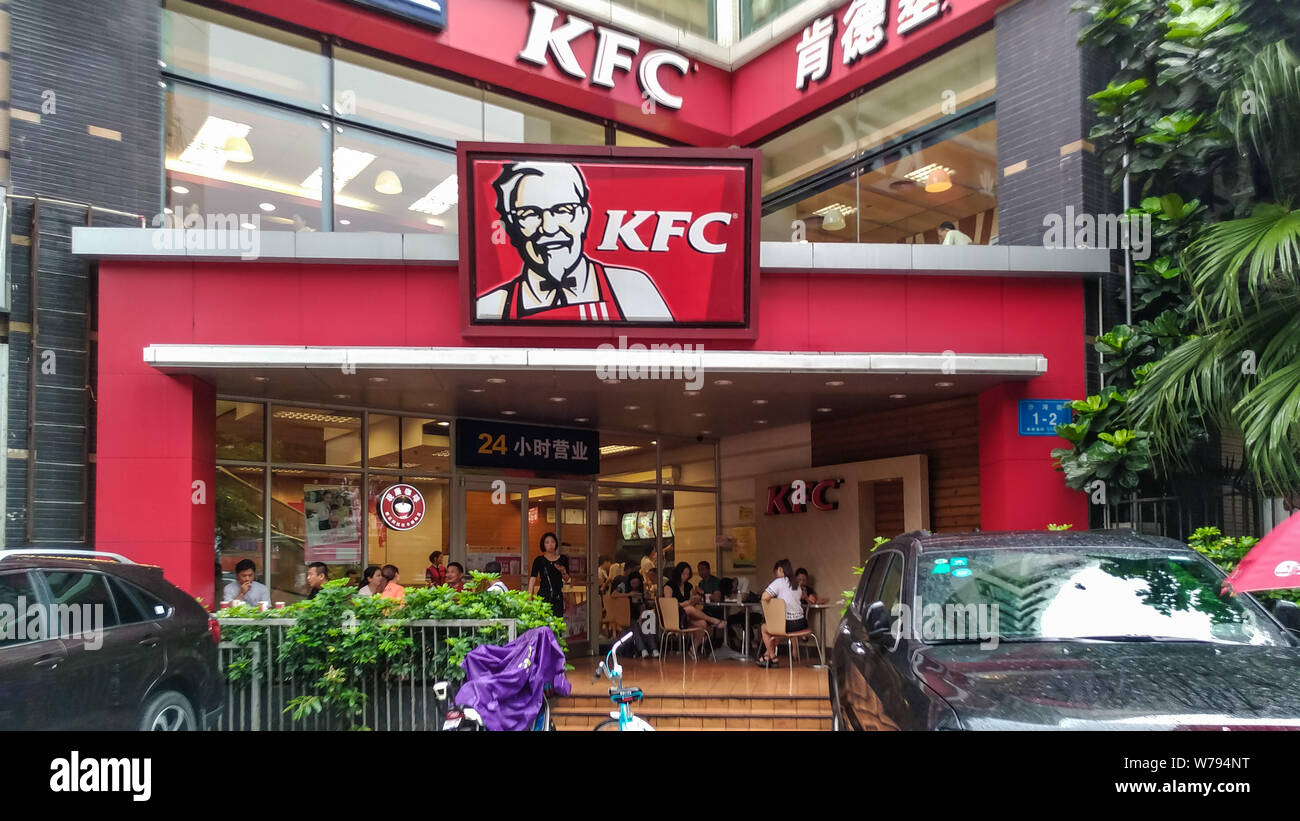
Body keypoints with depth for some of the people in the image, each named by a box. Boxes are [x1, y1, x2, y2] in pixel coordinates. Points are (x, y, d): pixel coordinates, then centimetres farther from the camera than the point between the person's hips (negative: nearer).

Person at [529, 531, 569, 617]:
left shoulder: (563, 559, 10)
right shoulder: (539, 560, 3)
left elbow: (566, 580, 14)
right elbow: (533, 578, -3)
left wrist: (563, 571, -8)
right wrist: (529, 597, -11)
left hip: (557, 597, 2)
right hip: (543, 595, -2)